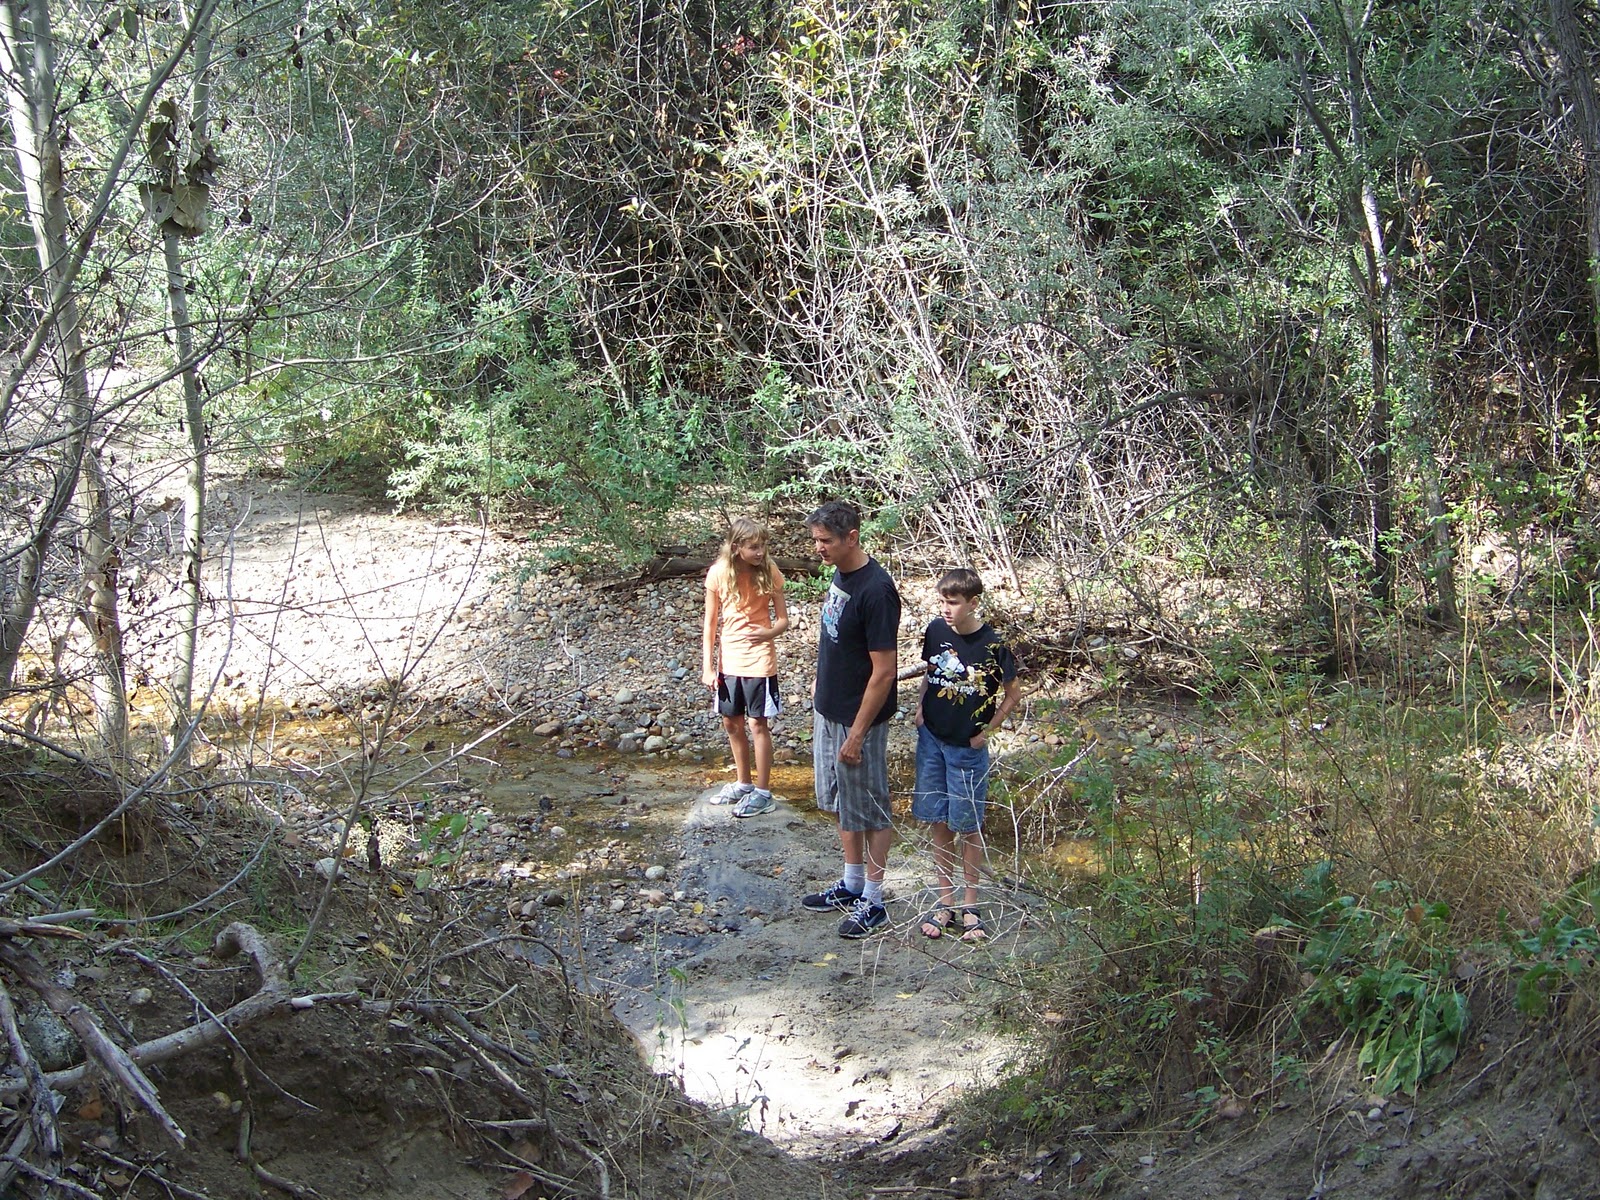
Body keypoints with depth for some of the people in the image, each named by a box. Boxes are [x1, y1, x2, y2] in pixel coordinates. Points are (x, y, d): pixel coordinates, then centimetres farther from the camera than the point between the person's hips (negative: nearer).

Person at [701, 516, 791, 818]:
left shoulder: (769, 572, -12)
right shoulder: (719, 573, -8)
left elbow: (783, 620, -6)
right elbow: (710, 623, 0)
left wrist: (770, 633, -29)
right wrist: (707, 666, -1)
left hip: (759, 660, -3)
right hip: (728, 660, 3)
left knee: (758, 724, 1)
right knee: (732, 723, 14)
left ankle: (763, 793, 11)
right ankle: (743, 783, 32)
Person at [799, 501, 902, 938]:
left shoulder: (875, 591, -25)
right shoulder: (839, 576, 4)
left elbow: (884, 671, -23)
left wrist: (857, 734, -22)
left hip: (858, 719, -9)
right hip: (828, 712, 9)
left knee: (869, 809, 5)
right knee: (841, 803, 20)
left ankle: (873, 902, 18)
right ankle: (852, 885, 35)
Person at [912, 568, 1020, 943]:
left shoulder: (992, 645, -16)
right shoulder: (936, 631, -3)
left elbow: (1013, 693, -5)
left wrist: (987, 731, -5)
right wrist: (920, 706, 2)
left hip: (967, 747, -4)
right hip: (931, 739, 4)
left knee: (968, 826, 6)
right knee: (938, 822, 10)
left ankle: (969, 906, 19)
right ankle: (945, 901, 21)